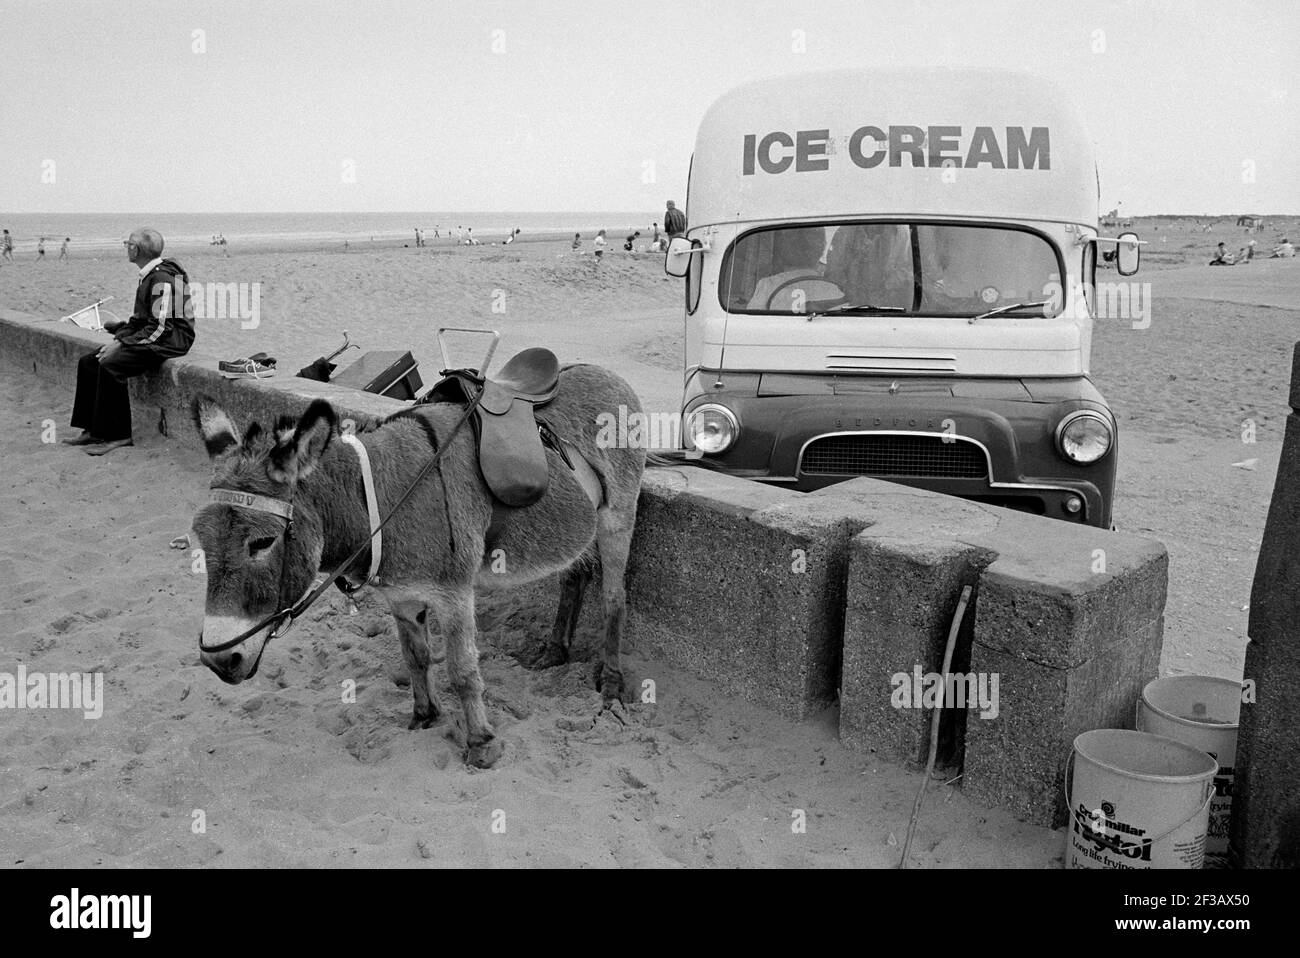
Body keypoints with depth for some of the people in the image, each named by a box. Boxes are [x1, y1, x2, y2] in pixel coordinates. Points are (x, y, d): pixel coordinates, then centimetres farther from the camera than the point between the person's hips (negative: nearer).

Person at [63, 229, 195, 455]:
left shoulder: (163, 278, -18)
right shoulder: (149, 276, 15)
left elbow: (161, 327, -23)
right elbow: (139, 319, 19)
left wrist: (122, 344, -20)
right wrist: (119, 338, 1)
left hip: (170, 341, -10)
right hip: (151, 338, 10)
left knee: (109, 366, -27)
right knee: (88, 362, 3)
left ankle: (117, 435, -18)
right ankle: (92, 429, 5)